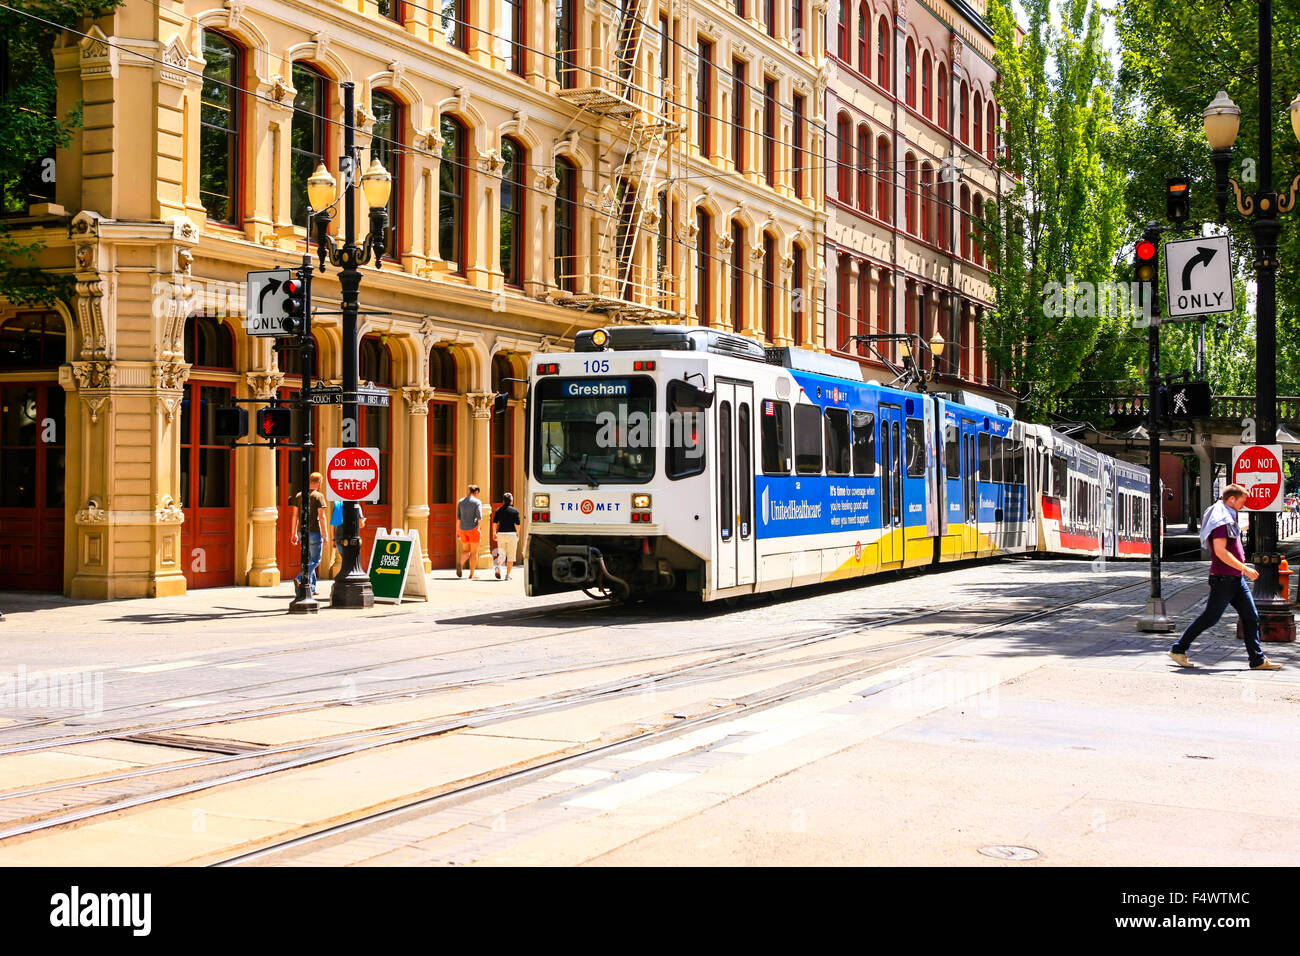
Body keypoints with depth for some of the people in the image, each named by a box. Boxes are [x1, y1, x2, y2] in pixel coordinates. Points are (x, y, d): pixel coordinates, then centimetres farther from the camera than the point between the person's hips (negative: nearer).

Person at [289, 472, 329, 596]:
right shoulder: (318, 496, -7)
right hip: (314, 532, -6)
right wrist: (325, 534, -8)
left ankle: (312, 588, 11)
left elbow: (294, 516, 10)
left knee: (309, 560, 12)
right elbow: (321, 517, -11)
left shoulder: (298, 496, 10)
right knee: (315, 561, -2)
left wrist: (294, 533, 14)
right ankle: (300, 579, -22)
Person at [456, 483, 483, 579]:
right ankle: (471, 574, 5)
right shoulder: (477, 502, -7)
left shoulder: (461, 502, 8)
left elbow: (458, 517, 9)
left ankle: (460, 564, -15)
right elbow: (479, 517, -14)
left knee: (465, 551, 16)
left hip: (463, 529, 4)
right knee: (474, 552, 6)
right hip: (473, 529, -4)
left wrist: (457, 531, 13)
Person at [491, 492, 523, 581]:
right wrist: (518, 534, 8)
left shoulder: (498, 510, 5)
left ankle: (498, 567, -16)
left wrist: (494, 533, 14)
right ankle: (507, 575, 3)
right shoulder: (515, 510, -2)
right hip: (512, 534, -2)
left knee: (502, 554, 12)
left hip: (501, 534, 2)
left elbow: (495, 523, 2)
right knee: (511, 556, 6)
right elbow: (517, 524, -4)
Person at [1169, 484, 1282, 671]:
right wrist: (1244, 568, -23)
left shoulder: (1228, 518, 17)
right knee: (1209, 618, -3)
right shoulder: (1220, 520, -16)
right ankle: (1178, 650, 7)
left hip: (1236, 579, 10)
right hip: (1223, 579, -10)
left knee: (1251, 616, 5)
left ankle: (1258, 660, 8)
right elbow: (1221, 551, -25)